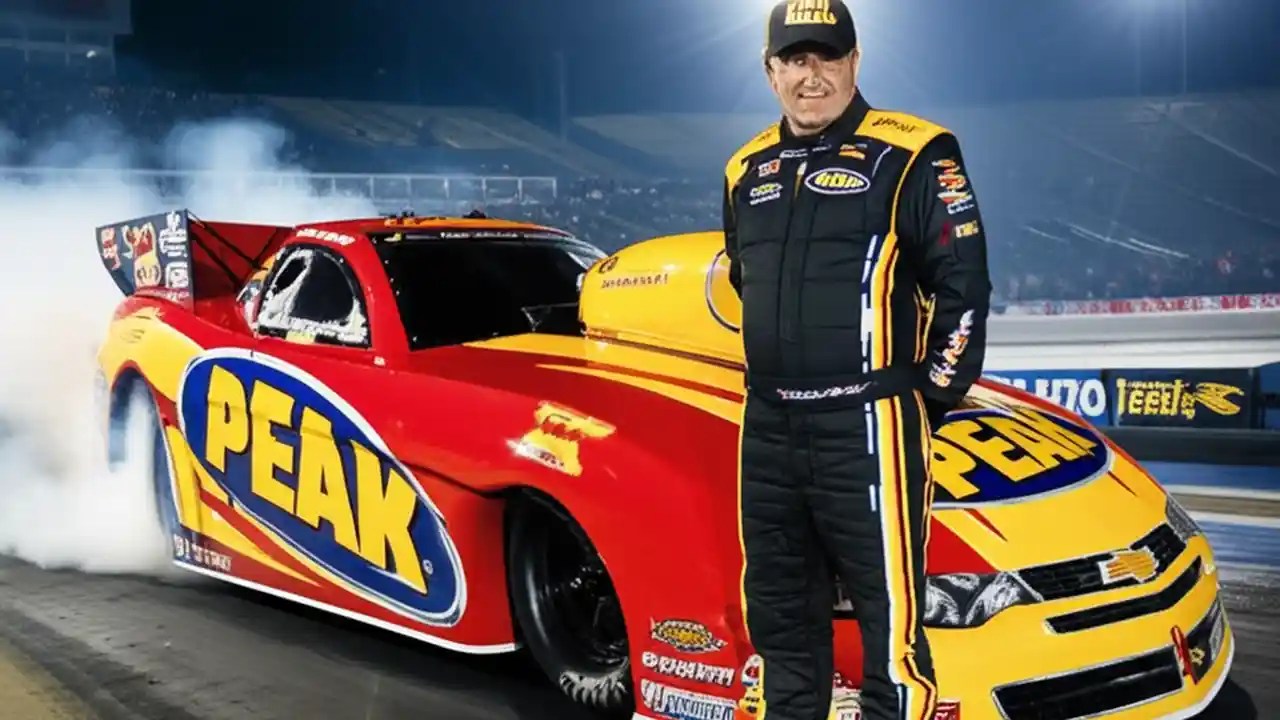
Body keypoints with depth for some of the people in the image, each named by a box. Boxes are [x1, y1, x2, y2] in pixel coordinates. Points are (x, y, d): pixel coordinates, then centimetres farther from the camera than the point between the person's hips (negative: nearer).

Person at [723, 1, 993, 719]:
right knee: (779, 615, 17)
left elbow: (964, 283, -7)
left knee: (891, 618, -4)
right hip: (767, 430, 7)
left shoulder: (913, 156, -6)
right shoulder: (748, 170, 13)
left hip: (868, 428, -6)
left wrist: (934, 391, -6)